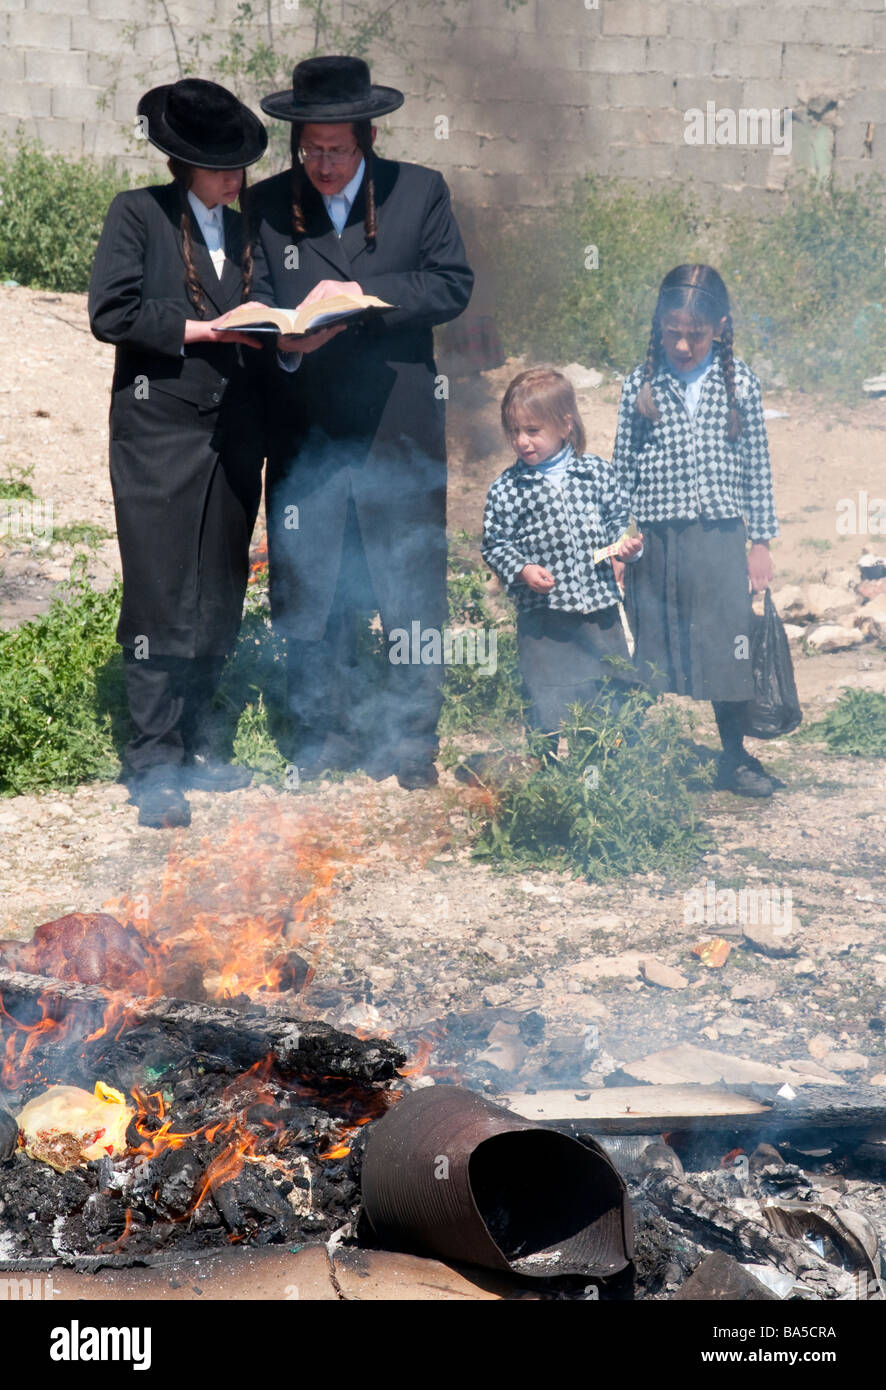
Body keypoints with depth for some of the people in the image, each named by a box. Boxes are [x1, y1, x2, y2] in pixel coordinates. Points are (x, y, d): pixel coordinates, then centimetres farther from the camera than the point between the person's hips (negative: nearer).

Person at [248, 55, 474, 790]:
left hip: (399, 430, -1)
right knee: (310, 591, 5)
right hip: (306, 432, 1)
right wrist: (277, 338, -13)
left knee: (412, 591, 4)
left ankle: (411, 739, 17)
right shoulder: (266, 205, 5)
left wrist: (363, 294, -14)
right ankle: (327, 736, 20)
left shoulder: (420, 192, 4)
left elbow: (453, 285, -2)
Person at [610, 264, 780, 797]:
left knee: (728, 645, 5)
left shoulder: (739, 383, 0)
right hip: (654, 541, 0)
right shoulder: (640, 384, 0)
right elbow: (622, 467, 6)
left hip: (720, 538, 0)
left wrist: (761, 541, 6)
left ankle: (735, 755, 21)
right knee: (650, 649, 7)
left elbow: (757, 467, 6)